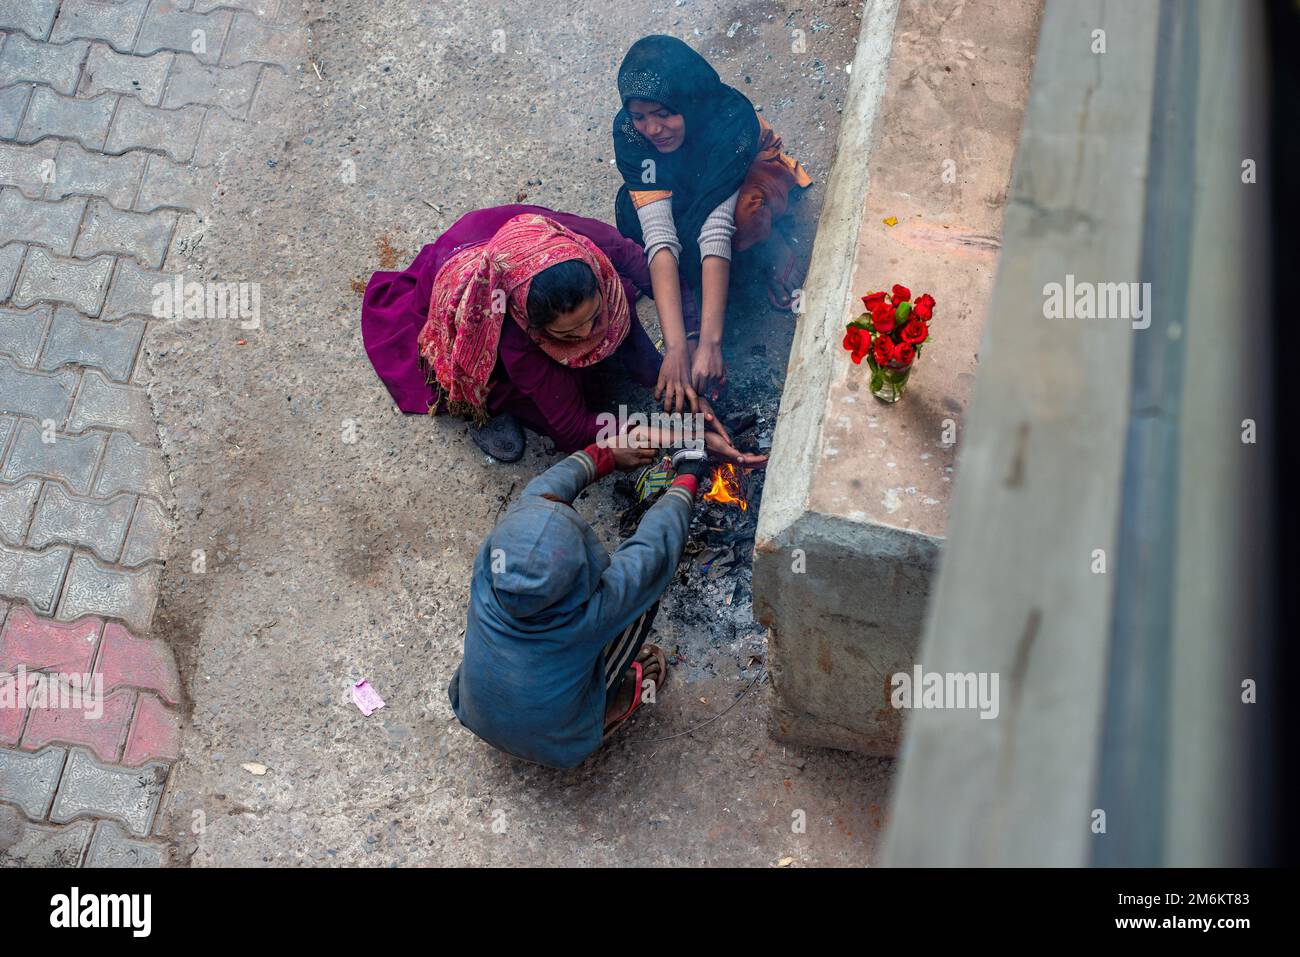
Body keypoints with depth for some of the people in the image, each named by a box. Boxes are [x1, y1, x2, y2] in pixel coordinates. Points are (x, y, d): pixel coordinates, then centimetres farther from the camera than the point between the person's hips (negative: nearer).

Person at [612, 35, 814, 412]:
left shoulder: (732, 116, -37)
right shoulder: (629, 131, -30)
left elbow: (716, 227, -44)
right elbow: (659, 233, -40)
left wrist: (709, 342, -51)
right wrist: (675, 347, -50)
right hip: (683, 189, 3)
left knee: (745, 212, -40)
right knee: (631, 211, -32)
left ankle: (772, 240, -6)